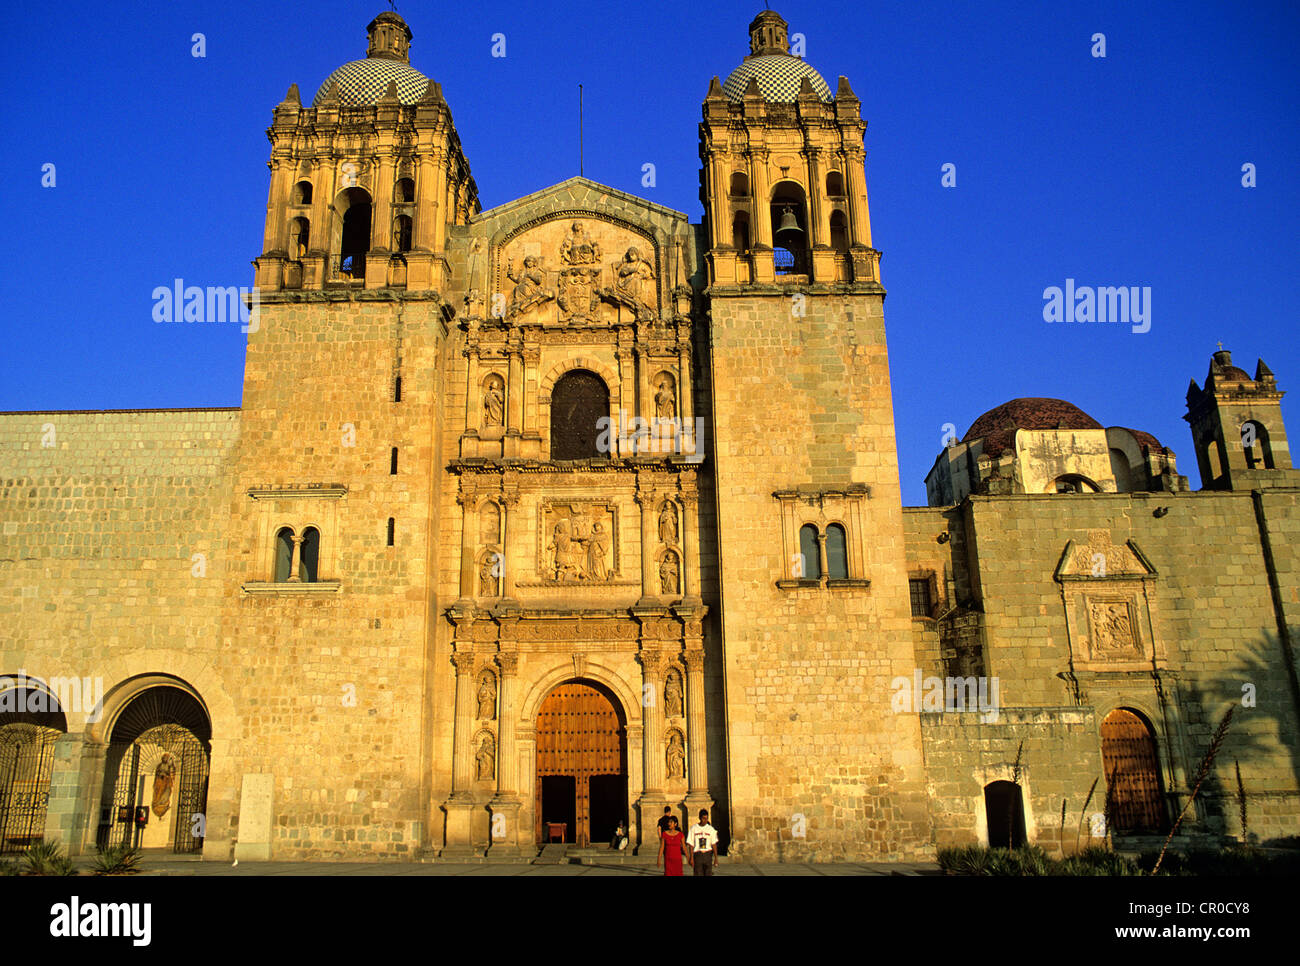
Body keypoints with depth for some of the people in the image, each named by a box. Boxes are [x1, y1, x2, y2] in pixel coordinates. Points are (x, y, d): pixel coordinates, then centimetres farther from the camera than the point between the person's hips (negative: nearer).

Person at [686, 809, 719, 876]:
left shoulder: (711, 829, 4)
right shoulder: (693, 828, 0)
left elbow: (714, 844, 2)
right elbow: (691, 844, 0)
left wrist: (716, 858, -4)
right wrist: (691, 858, -5)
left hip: (708, 855, 1)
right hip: (697, 854, -1)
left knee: (708, 874, 2)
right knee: (698, 874, -2)